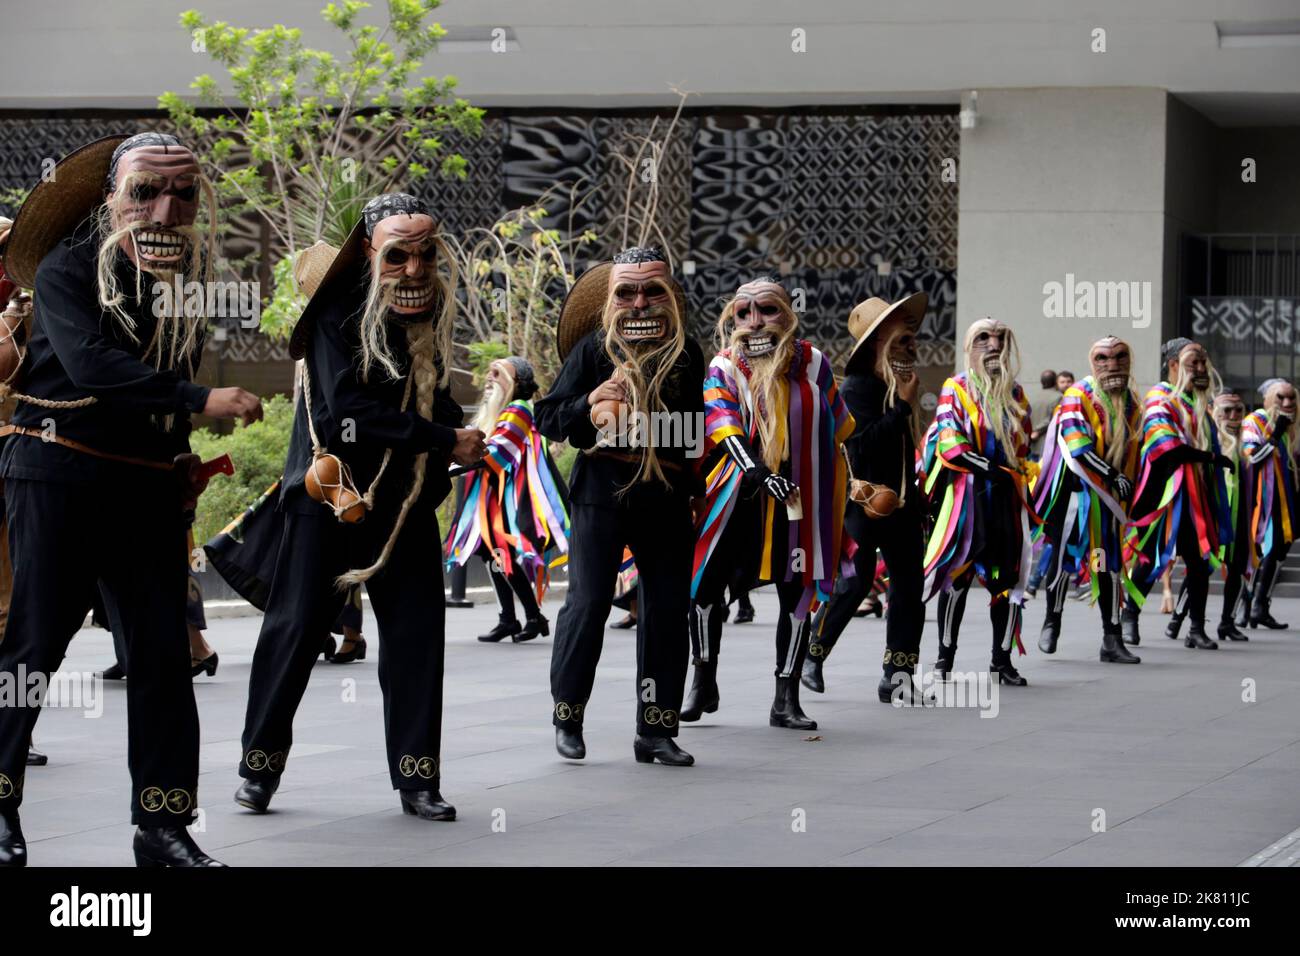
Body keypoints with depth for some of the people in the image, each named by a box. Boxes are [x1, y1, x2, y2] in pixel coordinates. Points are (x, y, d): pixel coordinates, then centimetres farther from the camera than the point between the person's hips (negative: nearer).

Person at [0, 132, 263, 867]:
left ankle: (163, 825, 8)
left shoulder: (191, 277, 7)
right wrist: (201, 399, -32)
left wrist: (184, 456, 9)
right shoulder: (67, 269, -9)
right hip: (60, 474, -5)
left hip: (150, 483, 5)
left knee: (165, 652, 2)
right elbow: (90, 364, -25)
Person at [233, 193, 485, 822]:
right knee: (297, 624, 0)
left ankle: (416, 777, 8)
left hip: (405, 498, 5)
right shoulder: (339, 311, -12)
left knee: (416, 629, 2)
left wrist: (459, 440, -6)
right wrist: (446, 440, -21)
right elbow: (348, 408, -22)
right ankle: (260, 764, 12)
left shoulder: (431, 313, 6)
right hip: (331, 491, -5)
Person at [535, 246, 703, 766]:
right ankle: (567, 717, 10)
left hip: (665, 495, 4)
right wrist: (588, 405, -18)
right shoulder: (593, 348, -1)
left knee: (667, 608, 3)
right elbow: (547, 417, -1)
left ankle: (655, 728, 11)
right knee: (589, 601, -6)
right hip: (602, 492, -4)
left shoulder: (685, 352, 9)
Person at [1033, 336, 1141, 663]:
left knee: (1110, 563, 1)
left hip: (1108, 494, 5)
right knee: (1065, 557, 1)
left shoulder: (1131, 402, 10)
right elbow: (1078, 448, -19)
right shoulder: (1077, 397, -10)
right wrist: (1113, 476, -22)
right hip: (1074, 490, -5)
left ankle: (1112, 640, 2)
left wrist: (1128, 483, 13)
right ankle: (1052, 622, 22)